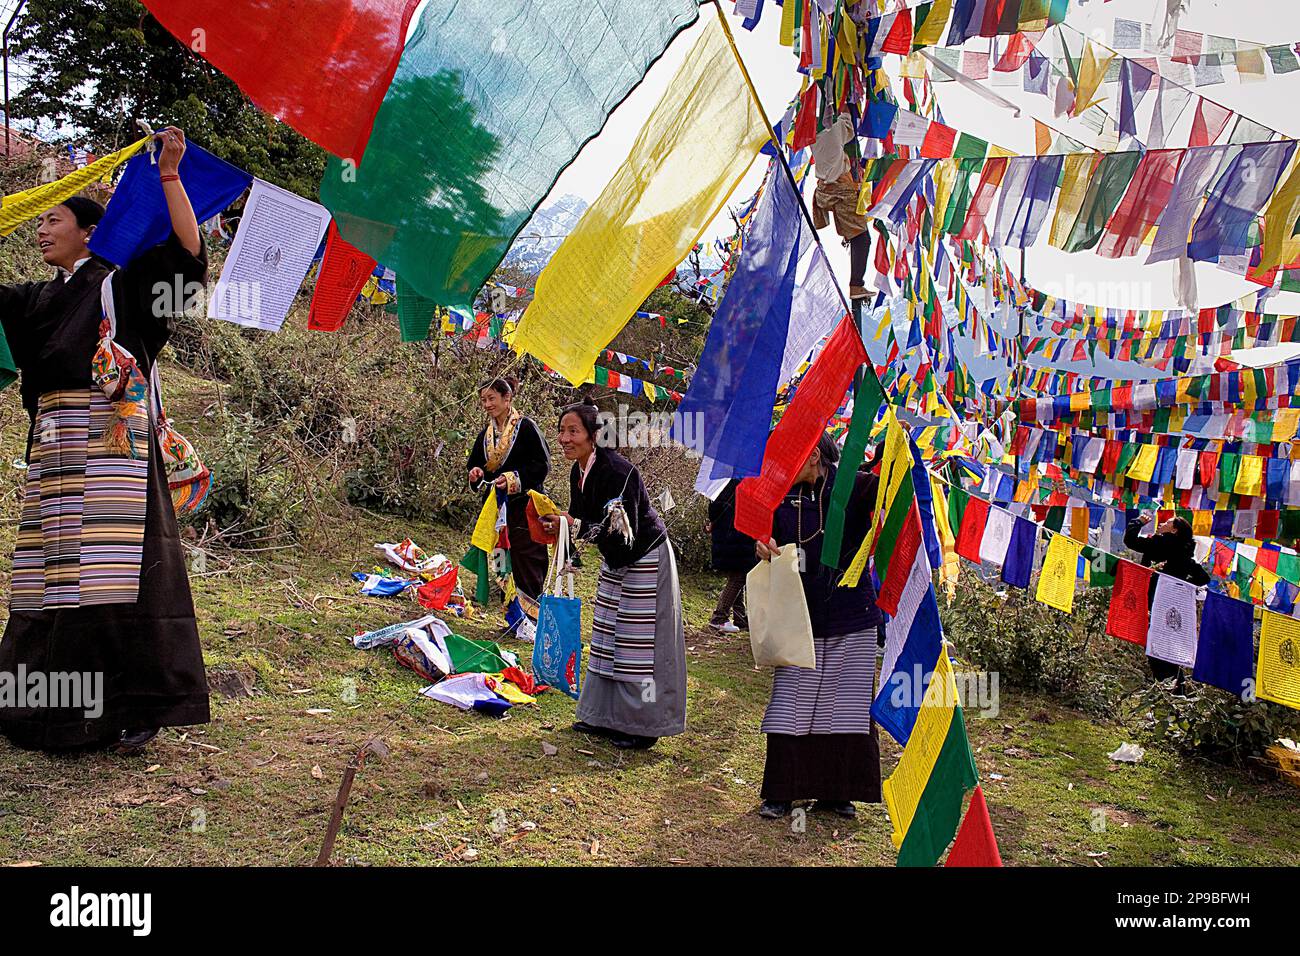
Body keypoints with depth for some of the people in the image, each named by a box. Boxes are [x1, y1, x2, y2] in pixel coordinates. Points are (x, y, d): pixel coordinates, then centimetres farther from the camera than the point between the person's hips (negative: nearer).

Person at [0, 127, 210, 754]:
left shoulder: (120, 283, 3)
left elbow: (186, 250, -9)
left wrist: (169, 174, -14)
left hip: (108, 435, -7)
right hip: (53, 441, 7)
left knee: (113, 572, -12)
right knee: (54, 575, 9)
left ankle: (140, 705, -7)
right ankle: (58, 706, 19)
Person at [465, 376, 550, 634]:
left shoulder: (526, 426, -6)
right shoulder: (486, 434, 15)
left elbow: (543, 465, -10)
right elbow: (474, 464, 23)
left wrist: (515, 478, -21)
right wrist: (477, 473, 0)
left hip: (525, 506, -7)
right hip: (498, 507, 7)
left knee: (528, 563, -8)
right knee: (506, 562, 7)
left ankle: (535, 617, -2)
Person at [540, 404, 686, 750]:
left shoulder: (617, 471, -27)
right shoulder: (579, 471, 0)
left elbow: (622, 532, -30)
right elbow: (583, 520, 11)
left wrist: (574, 525, -33)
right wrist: (558, 523, -8)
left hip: (644, 560, -9)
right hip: (615, 561, 9)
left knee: (640, 643, -2)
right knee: (607, 639, 13)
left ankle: (644, 727, 9)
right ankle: (607, 716, 24)